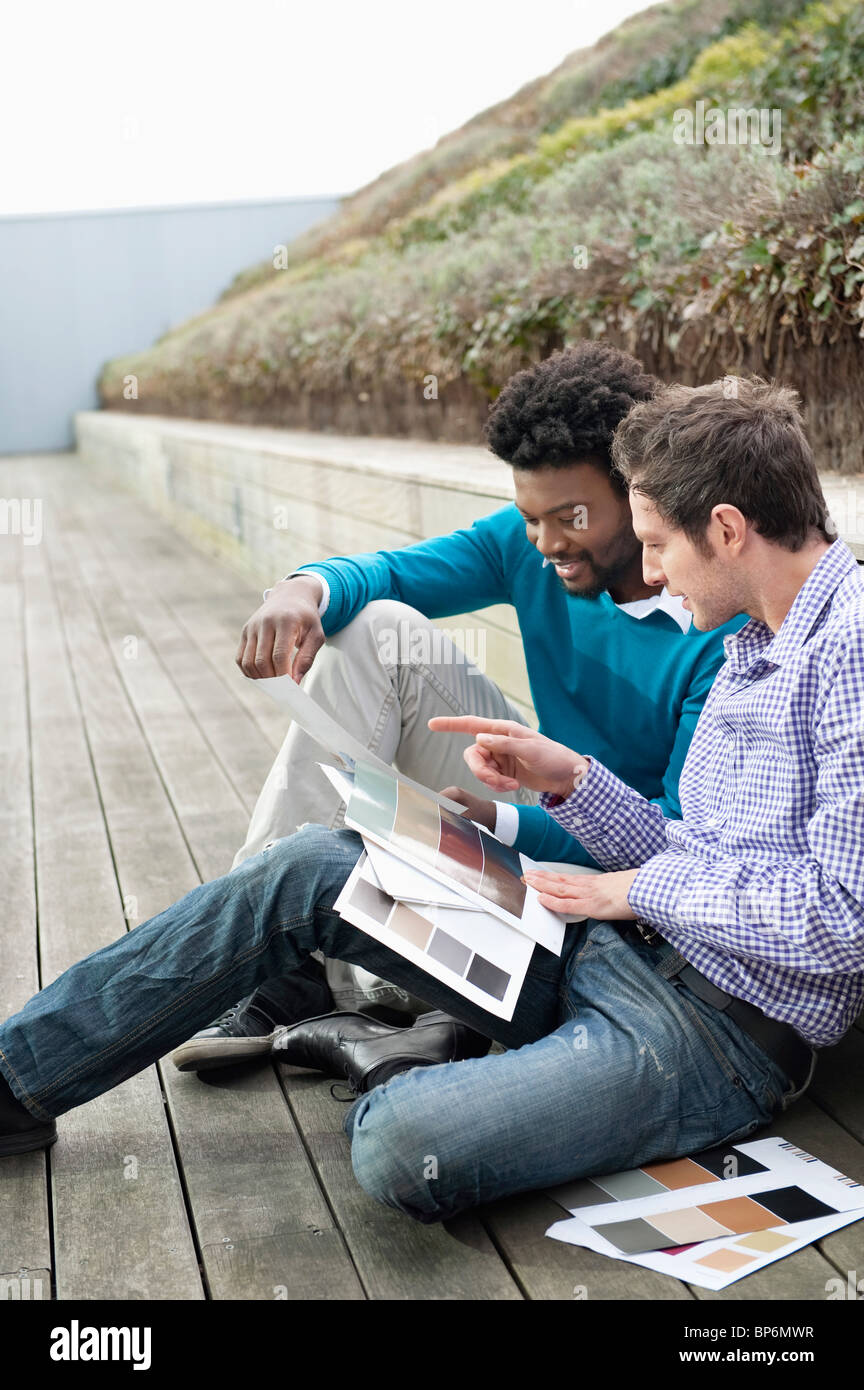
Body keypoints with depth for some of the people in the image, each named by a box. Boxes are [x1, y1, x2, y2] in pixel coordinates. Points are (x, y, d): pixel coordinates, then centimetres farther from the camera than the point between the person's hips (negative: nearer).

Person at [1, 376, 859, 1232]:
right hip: (612, 949, 9)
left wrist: (646, 888, -12)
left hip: (721, 1032, -8)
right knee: (310, 867, -1)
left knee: (401, 1148, -33)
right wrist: (568, 778, 3)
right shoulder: (750, 647, 14)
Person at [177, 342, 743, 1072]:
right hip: (547, 807, 6)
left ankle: (314, 984, -3)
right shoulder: (527, 543, -6)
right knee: (376, 630, -13)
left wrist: (500, 823, -38)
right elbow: (388, 572, 1)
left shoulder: (734, 628, -25)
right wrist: (308, 587, -25)